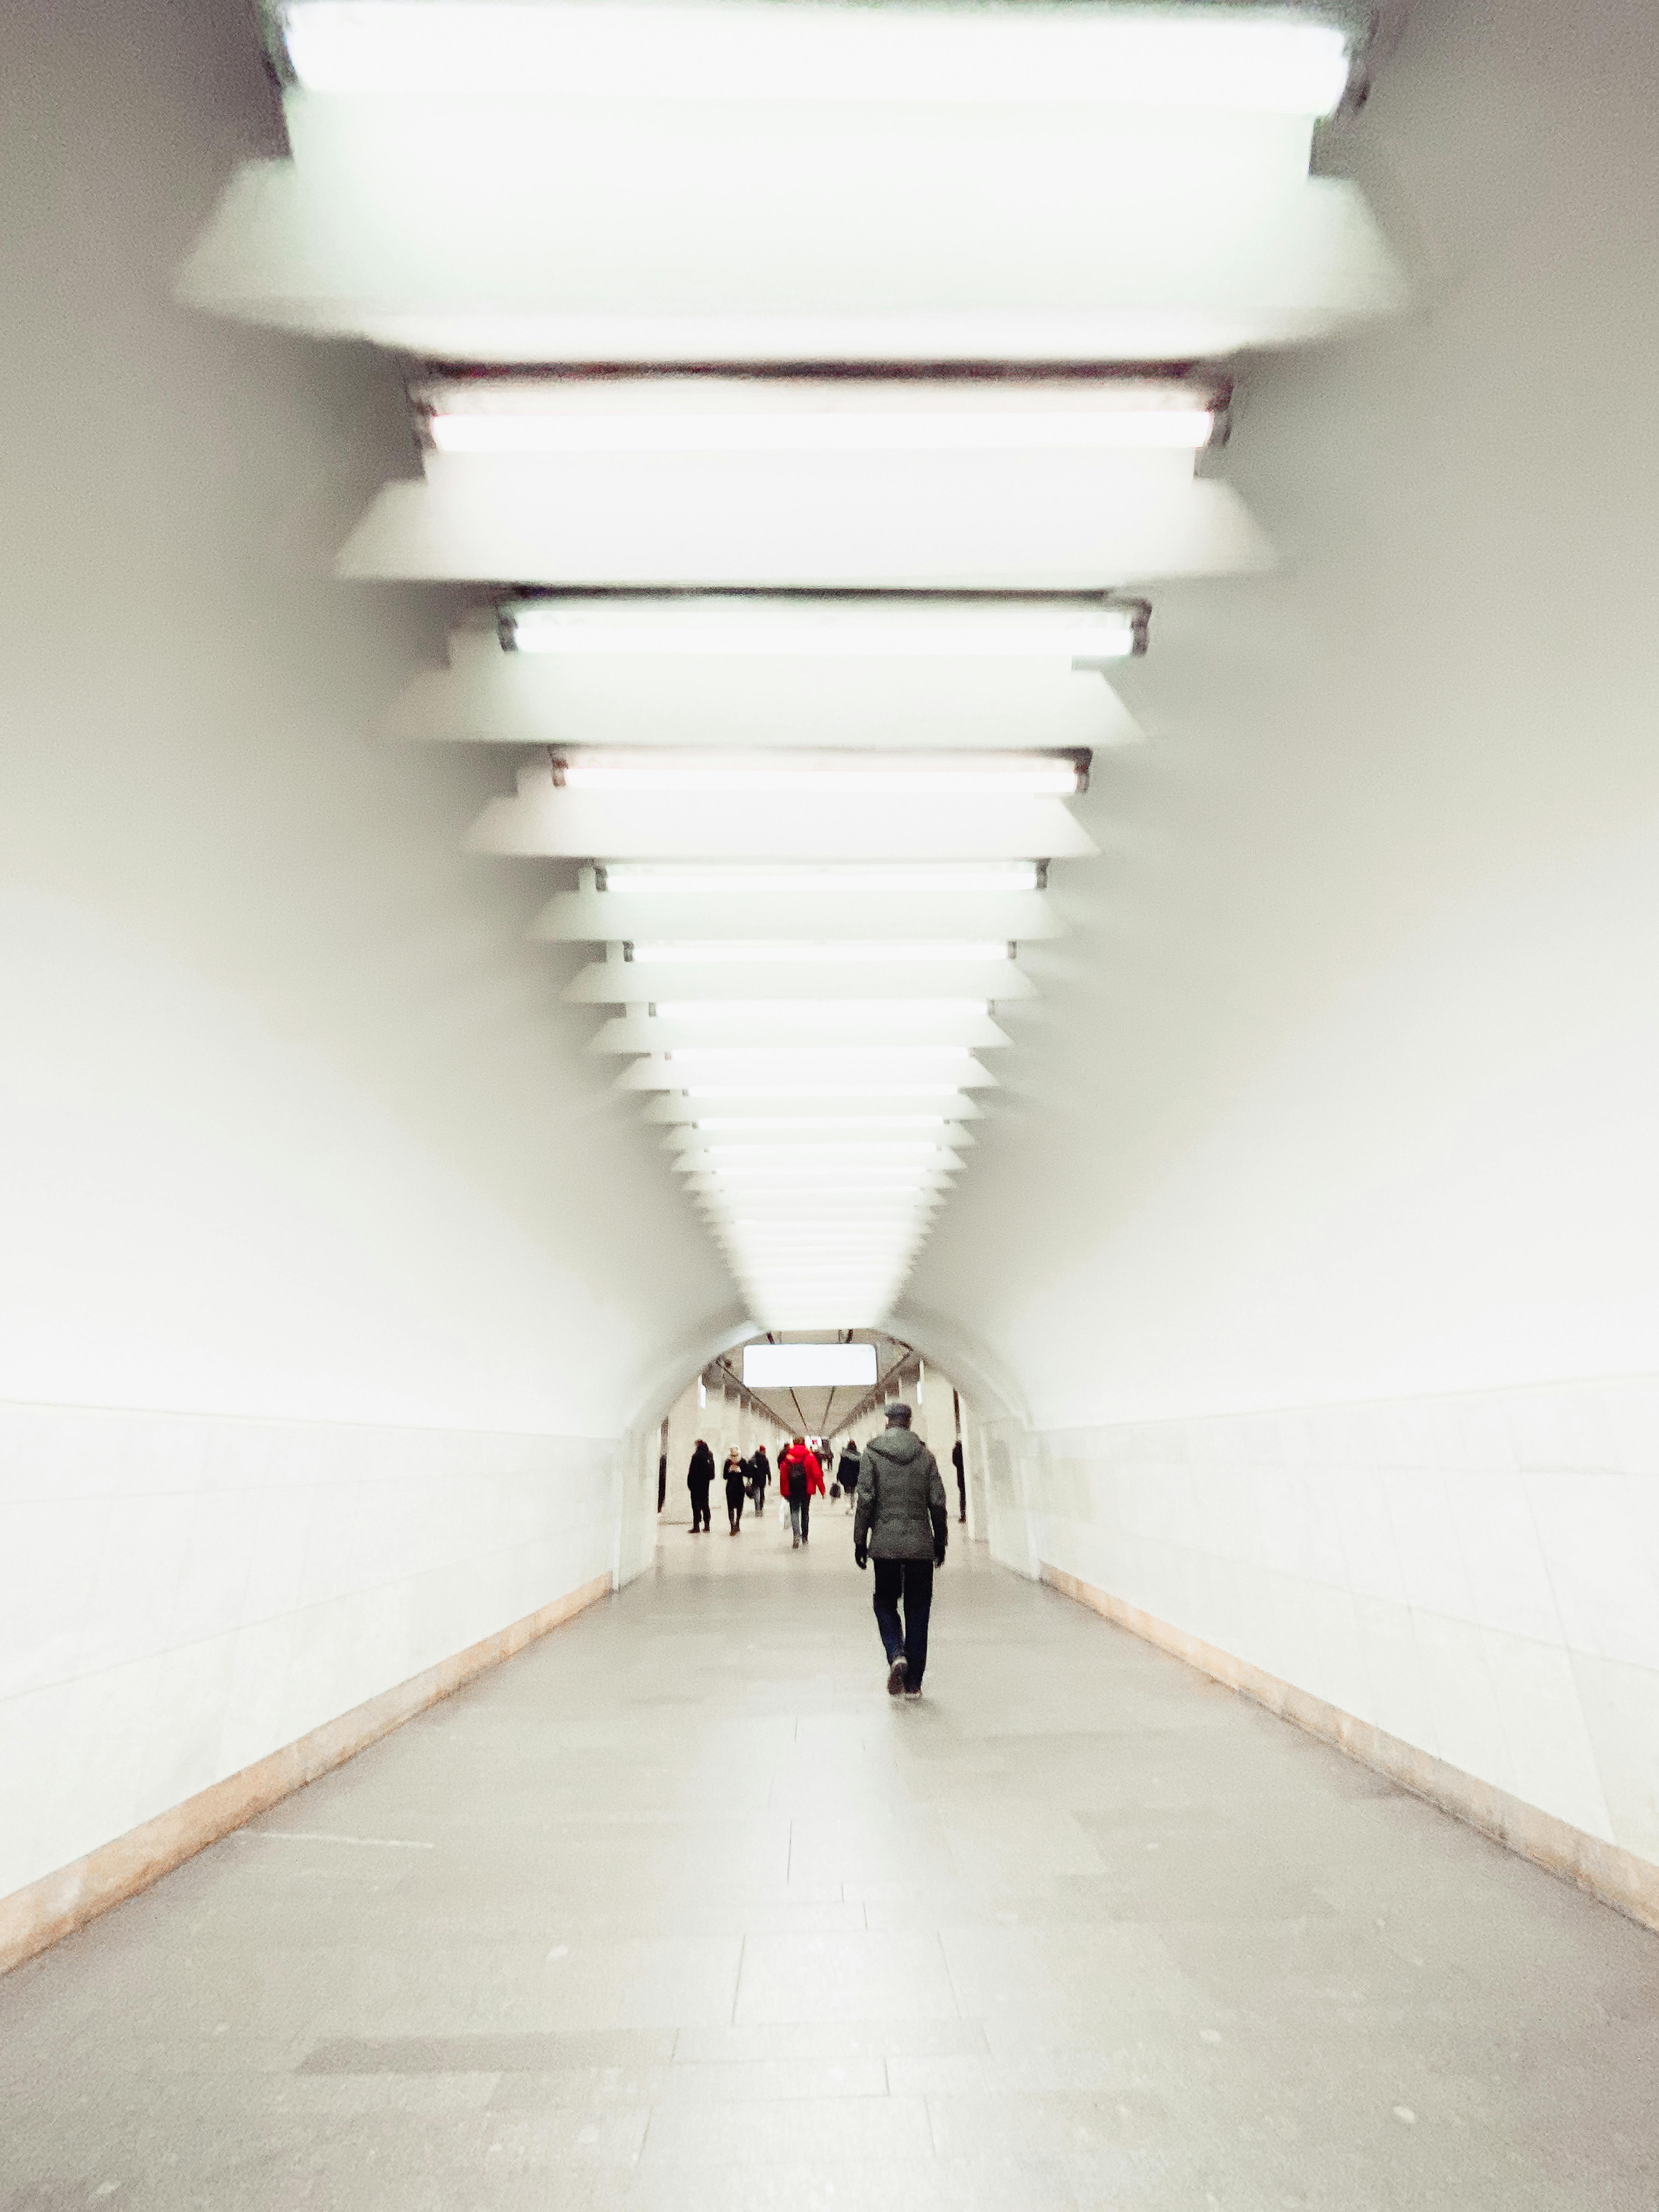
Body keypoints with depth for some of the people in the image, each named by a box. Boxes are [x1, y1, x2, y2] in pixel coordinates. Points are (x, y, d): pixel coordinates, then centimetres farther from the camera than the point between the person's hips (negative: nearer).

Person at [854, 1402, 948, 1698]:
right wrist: (941, 1541, 11)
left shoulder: (872, 1454, -3)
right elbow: (938, 1503, 2)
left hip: (885, 1544, -1)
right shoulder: (925, 1455, 2)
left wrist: (860, 1540, 1)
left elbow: (866, 1500, -7)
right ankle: (914, 1682, 13)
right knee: (918, 1610, 11)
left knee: (885, 1602, 16)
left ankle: (896, 1654, -9)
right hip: (921, 1545, 1)